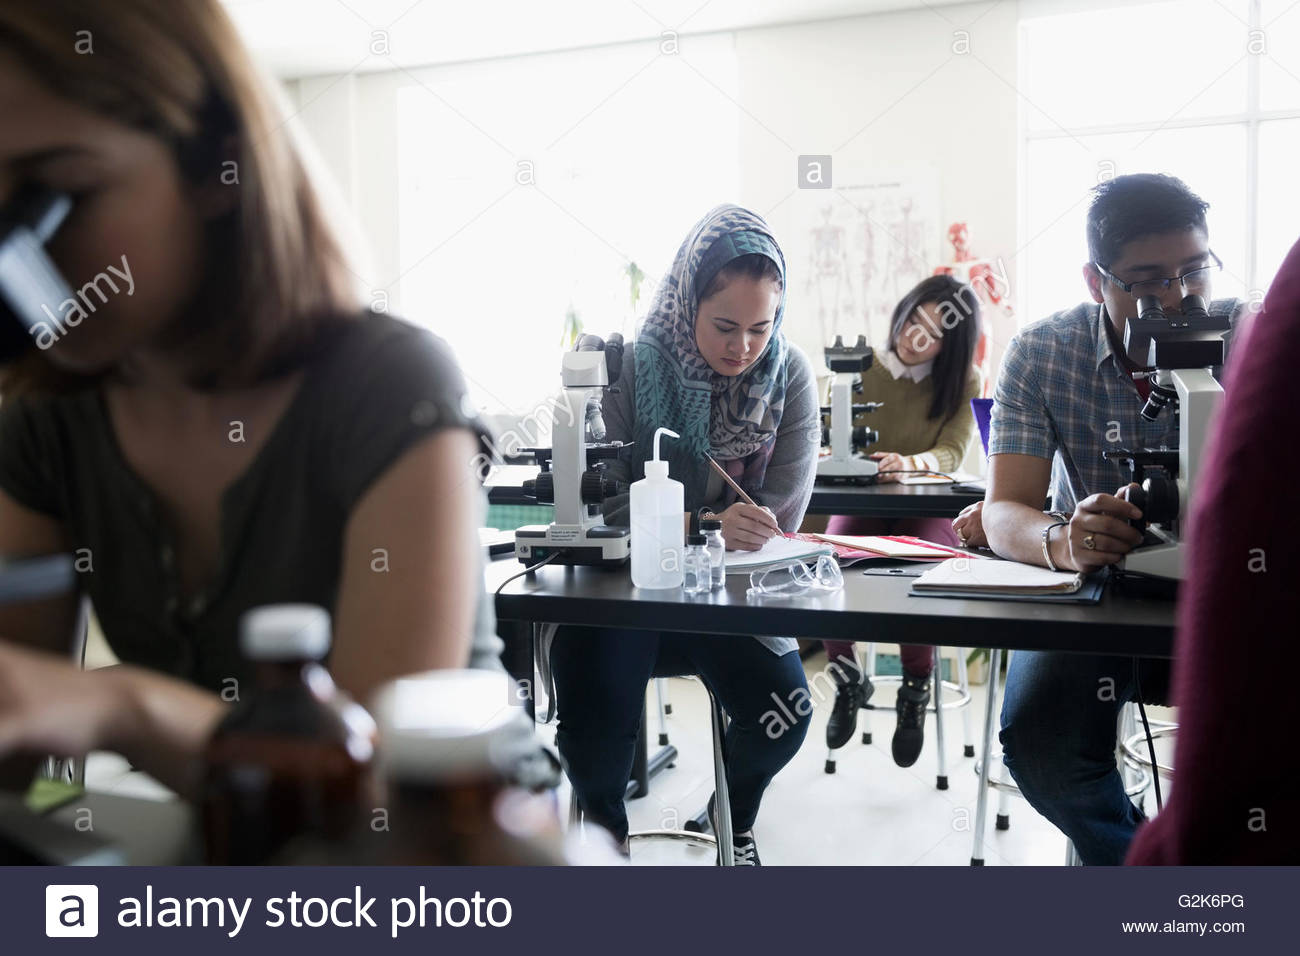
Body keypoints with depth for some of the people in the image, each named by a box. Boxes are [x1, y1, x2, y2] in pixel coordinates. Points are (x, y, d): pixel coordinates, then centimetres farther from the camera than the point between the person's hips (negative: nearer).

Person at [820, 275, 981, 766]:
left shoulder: (964, 381, 3)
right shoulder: (860, 371, 5)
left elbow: (952, 452, -11)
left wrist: (911, 462, -34)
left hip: (927, 510, -1)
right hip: (861, 506, 1)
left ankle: (915, 690, -8)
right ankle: (847, 678, -2)